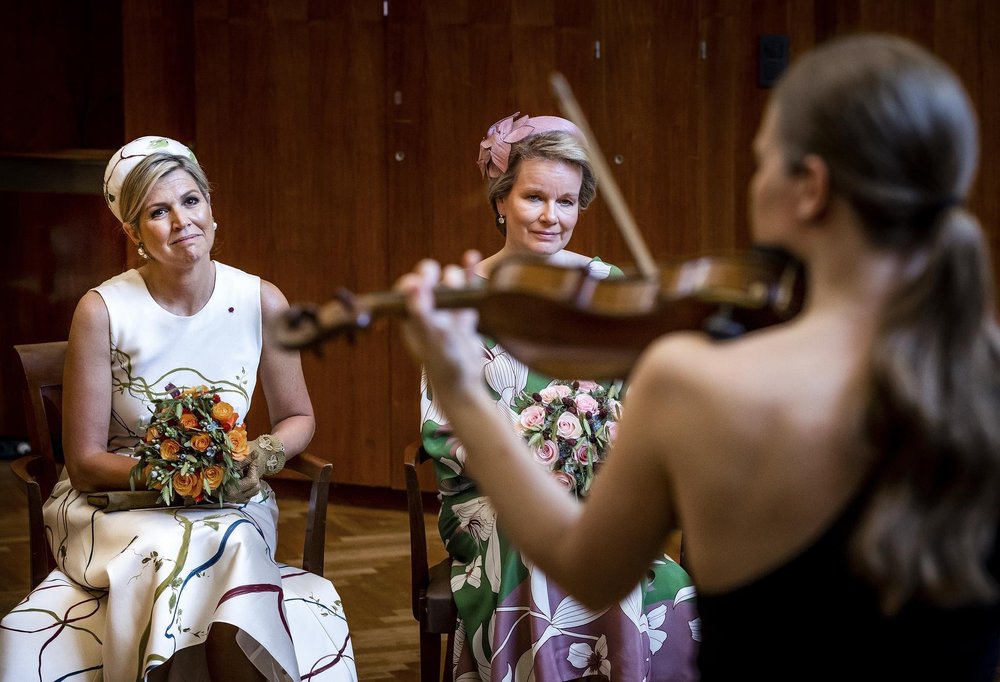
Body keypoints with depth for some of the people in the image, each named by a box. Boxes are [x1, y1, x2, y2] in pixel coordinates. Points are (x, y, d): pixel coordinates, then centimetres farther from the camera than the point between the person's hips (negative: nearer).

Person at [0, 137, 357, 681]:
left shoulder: (261, 303, -4)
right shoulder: (103, 311, -11)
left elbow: (297, 417, 10)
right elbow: (85, 462, -7)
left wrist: (266, 454, -11)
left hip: (228, 505, 2)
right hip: (113, 503, -1)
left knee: (236, 545, -33)